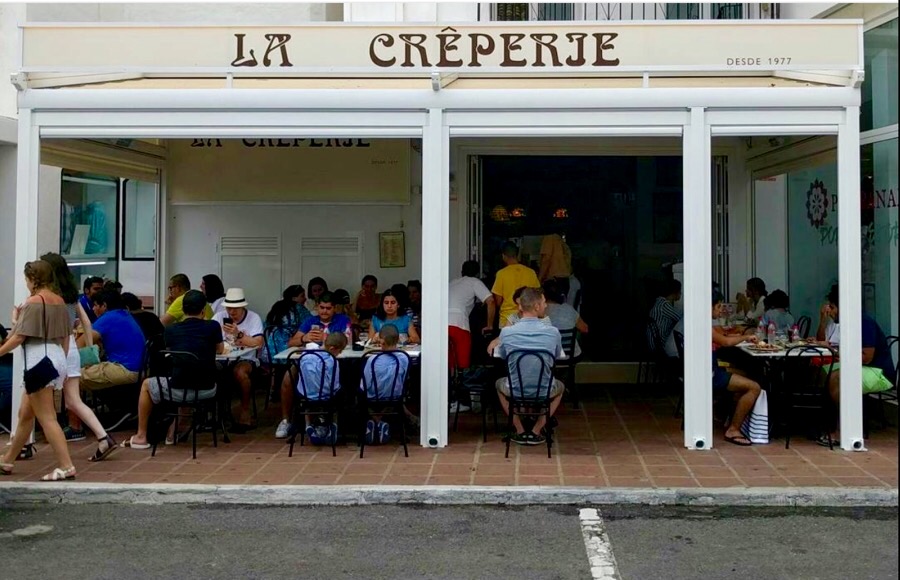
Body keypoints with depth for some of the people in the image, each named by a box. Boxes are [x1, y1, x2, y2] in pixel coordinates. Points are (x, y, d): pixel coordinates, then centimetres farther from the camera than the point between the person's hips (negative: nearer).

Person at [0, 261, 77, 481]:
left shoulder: (33, 302, -10)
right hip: (56, 358, 9)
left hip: (39, 361, -9)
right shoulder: (60, 301, 12)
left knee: (46, 418, -6)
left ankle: (66, 466, -9)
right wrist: (62, 364, 22)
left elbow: (19, 338, -12)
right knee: (25, 414, 19)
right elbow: (66, 337, 15)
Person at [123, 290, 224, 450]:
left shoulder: (171, 330, 0)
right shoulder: (213, 326, -2)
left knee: (146, 385, 30)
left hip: (179, 391, -2)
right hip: (207, 390, 2)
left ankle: (141, 437, 33)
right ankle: (173, 433, 43)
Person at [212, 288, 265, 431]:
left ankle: (245, 413, -17)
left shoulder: (254, 318, -3)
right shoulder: (219, 317, 5)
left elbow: (258, 343, -15)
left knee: (239, 371, -36)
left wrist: (238, 334, -24)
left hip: (246, 359, -3)